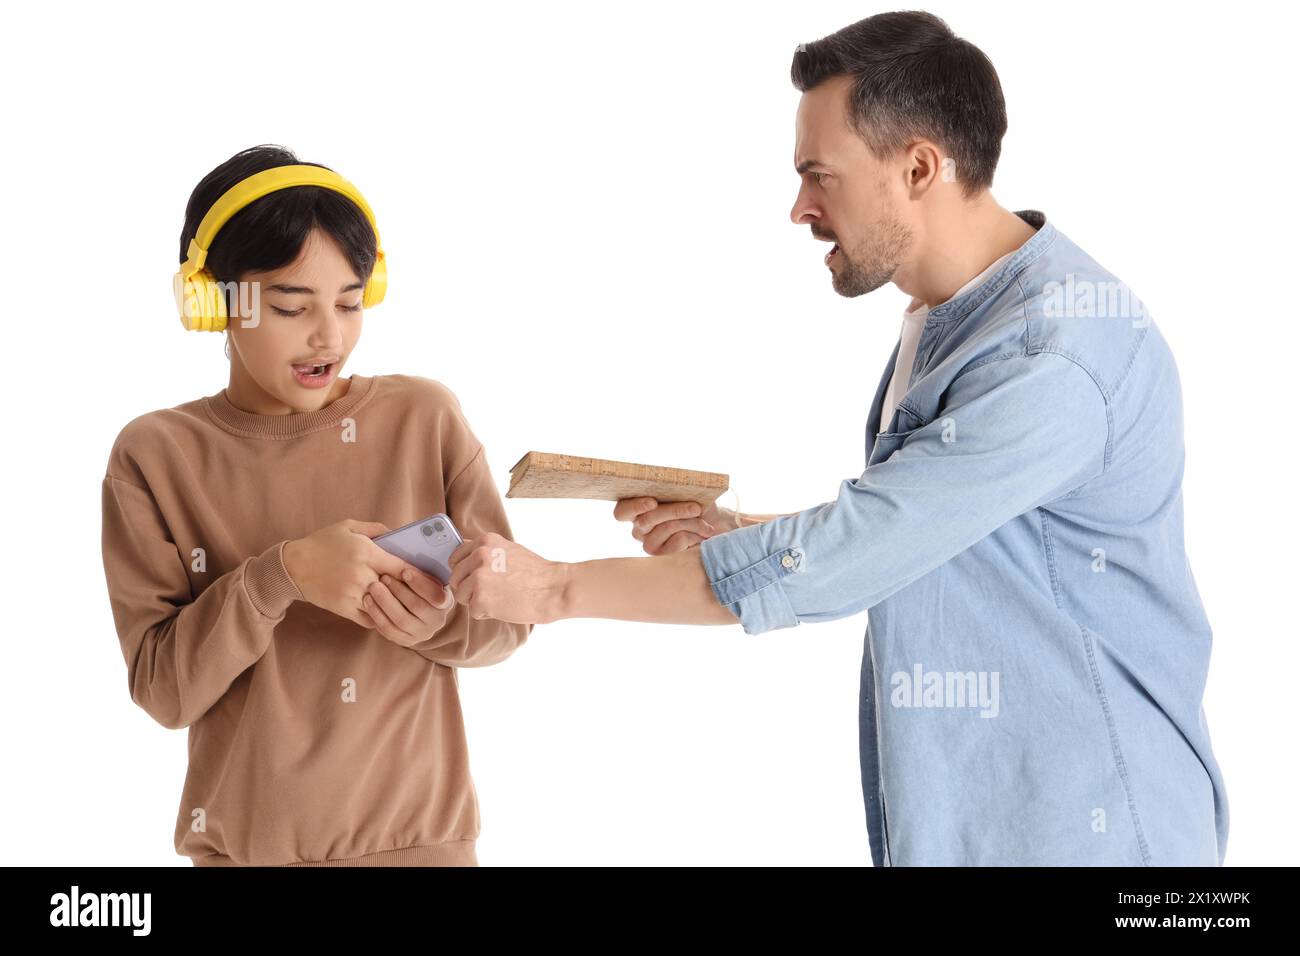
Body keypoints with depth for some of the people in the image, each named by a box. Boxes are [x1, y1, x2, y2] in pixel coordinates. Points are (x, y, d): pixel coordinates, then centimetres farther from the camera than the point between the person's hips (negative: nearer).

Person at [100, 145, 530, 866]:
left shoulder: (426, 418, -4)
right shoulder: (155, 456, -6)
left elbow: (509, 615, 2)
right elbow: (162, 690, -9)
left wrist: (441, 623, -19)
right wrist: (279, 577, -23)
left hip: (425, 832, 1)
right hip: (247, 844, -1)